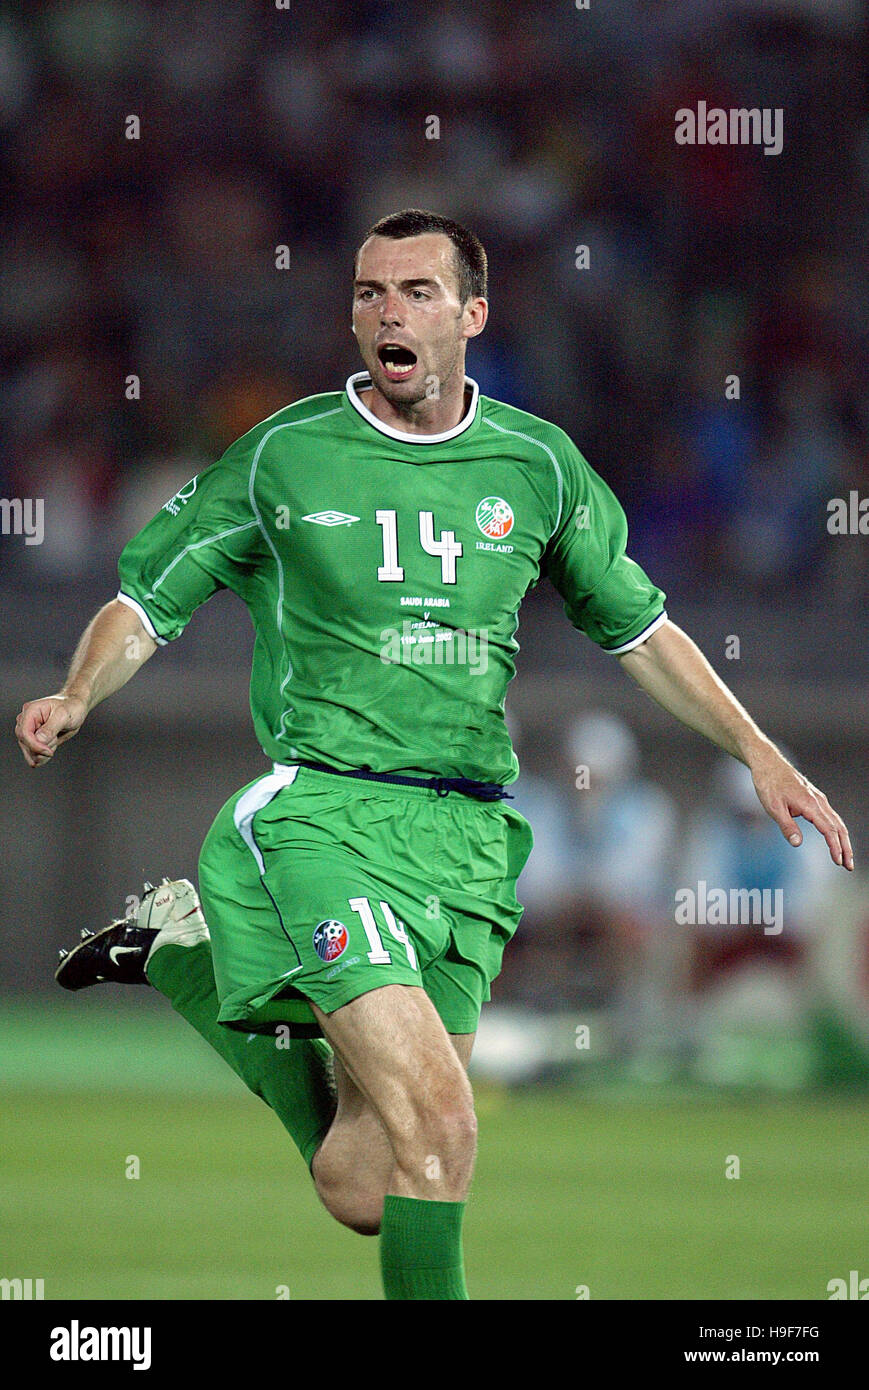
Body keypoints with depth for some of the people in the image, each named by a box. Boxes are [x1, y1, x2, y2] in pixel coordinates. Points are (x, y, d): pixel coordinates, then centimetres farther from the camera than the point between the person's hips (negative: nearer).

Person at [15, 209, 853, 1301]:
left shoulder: (538, 463, 8)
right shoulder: (284, 455, 0)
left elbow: (636, 627, 20)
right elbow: (148, 599, 6)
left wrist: (758, 754, 13)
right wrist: (75, 699, -13)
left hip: (468, 833, 4)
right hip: (323, 808, -4)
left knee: (363, 1189, 1)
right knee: (439, 1123, -25)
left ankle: (197, 958, 23)